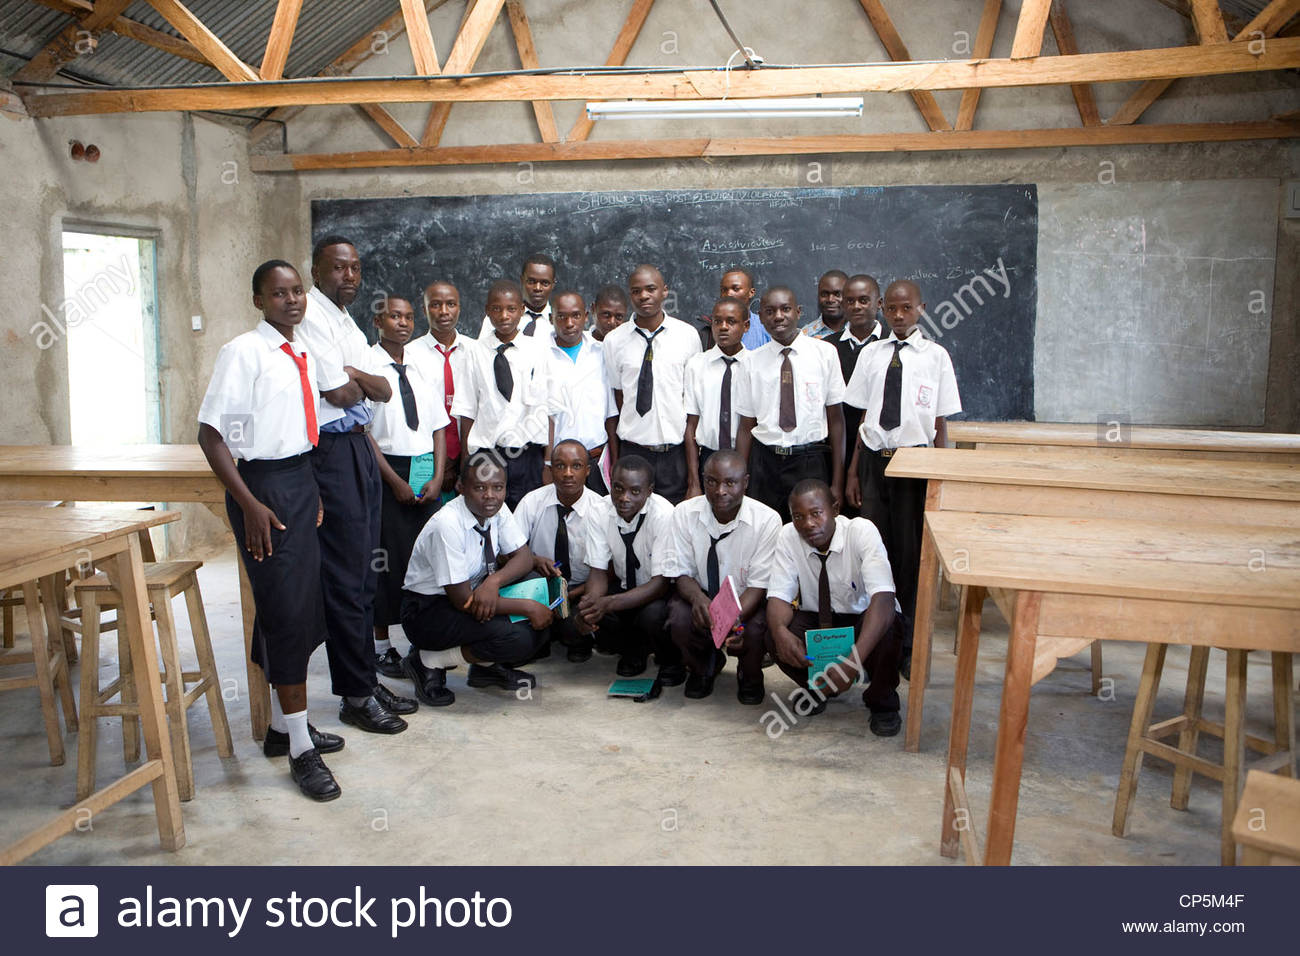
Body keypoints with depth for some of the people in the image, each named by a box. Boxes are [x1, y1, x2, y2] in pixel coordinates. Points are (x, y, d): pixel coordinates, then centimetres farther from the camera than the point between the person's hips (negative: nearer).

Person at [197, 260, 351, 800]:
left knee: (301, 608, 14)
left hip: (301, 480, 8)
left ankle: (282, 725, 29)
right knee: (286, 613, -6)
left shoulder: (303, 356, 12)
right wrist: (250, 504, -21)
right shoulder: (243, 353, -10)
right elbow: (211, 433, -15)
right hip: (263, 486, -8)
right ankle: (300, 748, 3)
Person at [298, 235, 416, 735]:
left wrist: (351, 375, -5)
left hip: (359, 446, 10)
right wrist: (361, 380, 4)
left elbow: (384, 391, 14)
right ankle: (355, 695, 5)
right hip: (331, 452, -9)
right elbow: (338, 390, -16)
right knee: (345, 577, -5)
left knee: (364, 573, 13)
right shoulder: (310, 315, -10)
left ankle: (367, 679, 24)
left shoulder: (347, 322, 20)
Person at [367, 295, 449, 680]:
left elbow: (439, 425, 11)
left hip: (425, 473, 5)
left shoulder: (422, 366, 12)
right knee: (388, 558, -2)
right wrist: (395, 481, -12)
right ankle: (382, 646, 10)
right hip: (385, 473, -5)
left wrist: (438, 477, -1)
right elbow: (363, 431, -9)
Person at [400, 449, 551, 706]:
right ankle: (428, 663, -6)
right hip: (426, 612, -8)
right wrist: (528, 608, -25)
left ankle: (488, 666, 3)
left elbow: (523, 557, -3)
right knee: (518, 639, -27)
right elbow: (463, 600, -26)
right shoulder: (446, 525, -29)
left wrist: (493, 581, -26)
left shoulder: (498, 510, -8)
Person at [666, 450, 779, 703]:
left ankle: (750, 678, 8)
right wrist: (697, 598, -32)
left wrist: (735, 618, -37)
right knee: (680, 620, -30)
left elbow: (759, 584, -17)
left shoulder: (767, 520, -17)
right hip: (699, 593, 1)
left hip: (746, 601, -1)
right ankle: (701, 669, 8)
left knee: (755, 629, -33)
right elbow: (682, 572, -7)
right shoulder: (684, 513, -12)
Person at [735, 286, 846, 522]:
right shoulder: (753, 361, 5)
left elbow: (836, 419, -1)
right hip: (765, 462, 1)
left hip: (812, 461, -1)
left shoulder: (825, 353, 0)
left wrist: (837, 483, -3)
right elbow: (746, 427, 7)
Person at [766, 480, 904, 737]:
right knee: (774, 637, -27)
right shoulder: (789, 537, -15)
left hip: (863, 621, -2)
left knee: (887, 633, -36)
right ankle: (815, 688, 7)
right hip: (816, 620, 3)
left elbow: (883, 599, -36)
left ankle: (881, 702, -4)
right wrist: (780, 631, -42)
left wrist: (853, 662, -48)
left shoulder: (862, 531, -25)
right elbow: (779, 596, -16)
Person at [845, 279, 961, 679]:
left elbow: (940, 424, 0)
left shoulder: (936, 356, -1)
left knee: (911, 554, 2)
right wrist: (853, 472, 9)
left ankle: (909, 647, 15)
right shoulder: (871, 354, 8)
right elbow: (864, 418, 10)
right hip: (874, 458, 3)